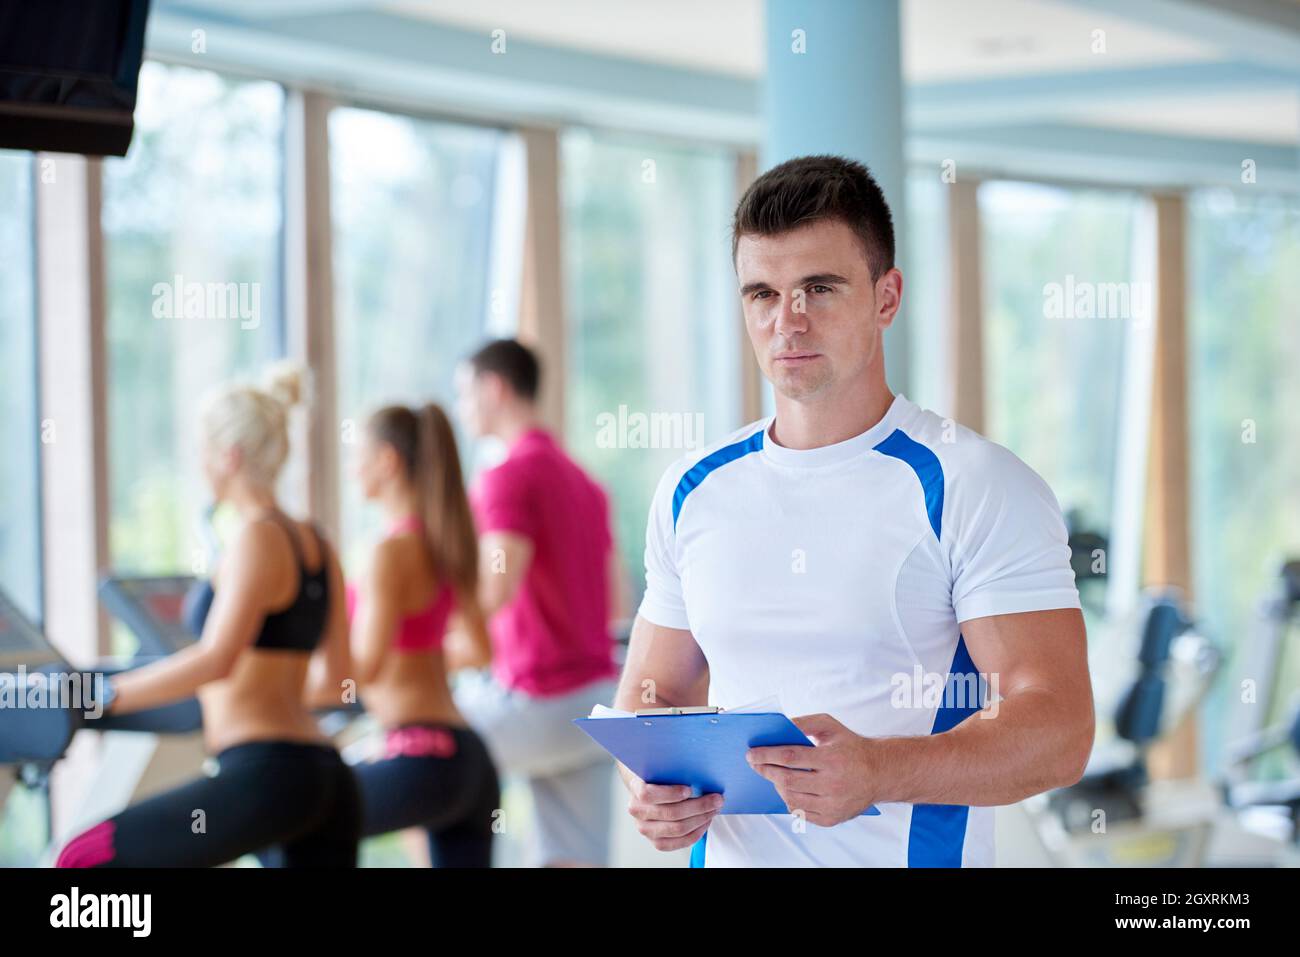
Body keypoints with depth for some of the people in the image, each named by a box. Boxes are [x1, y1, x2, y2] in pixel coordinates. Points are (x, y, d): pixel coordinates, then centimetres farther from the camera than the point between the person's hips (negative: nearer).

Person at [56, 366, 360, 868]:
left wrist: (103, 696, -20)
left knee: (80, 863, 1)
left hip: (266, 775, -9)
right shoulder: (317, 545, 15)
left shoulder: (257, 539, -9)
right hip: (329, 782, 9)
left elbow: (217, 659, -22)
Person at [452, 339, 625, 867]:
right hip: (597, 692, 8)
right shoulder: (583, 483, 17)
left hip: (540, 704, -8)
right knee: (573, 860, 5)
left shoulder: (508, 477, -12)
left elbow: (497, 587, -26)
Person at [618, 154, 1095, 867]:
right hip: (728, 856, 4)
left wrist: (880, 771, -29)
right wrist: (648, 785, -5)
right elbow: (652, 691, 16)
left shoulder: (980, 488, -6)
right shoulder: (694, 490, 9)